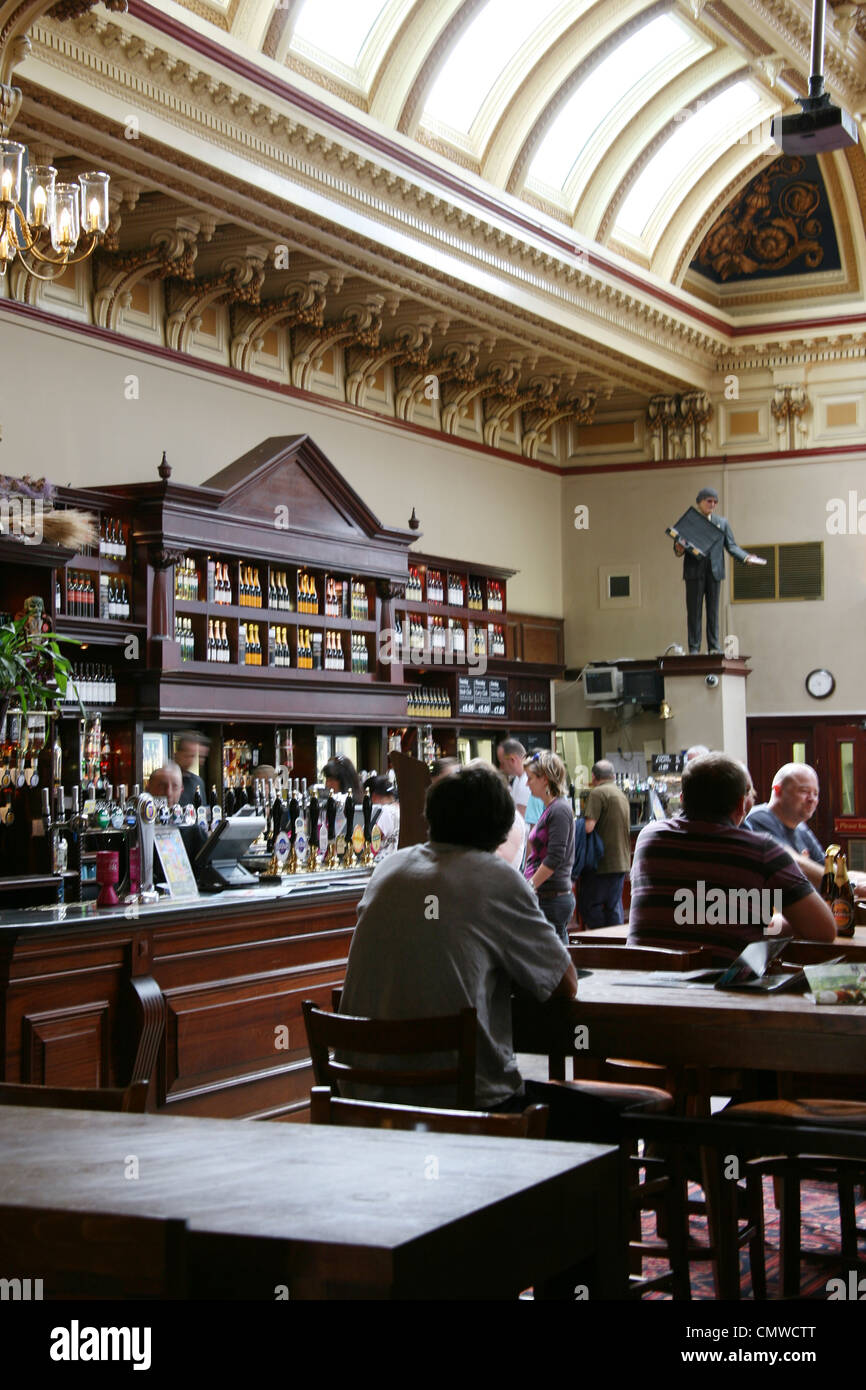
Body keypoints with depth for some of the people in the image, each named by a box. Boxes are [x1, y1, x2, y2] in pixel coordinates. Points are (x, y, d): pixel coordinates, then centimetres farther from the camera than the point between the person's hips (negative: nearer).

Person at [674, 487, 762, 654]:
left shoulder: (722, 523, 16)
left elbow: (731, 546, 12)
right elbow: (678, 545, 6)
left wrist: (746, 557, -5)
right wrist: (679, 550, -19)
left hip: (714, 571, 2)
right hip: (694, 571, -2)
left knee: (713, 610, 2)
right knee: (694, 611, -2)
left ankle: (714, 647, 4)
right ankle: (694, 648, -1)